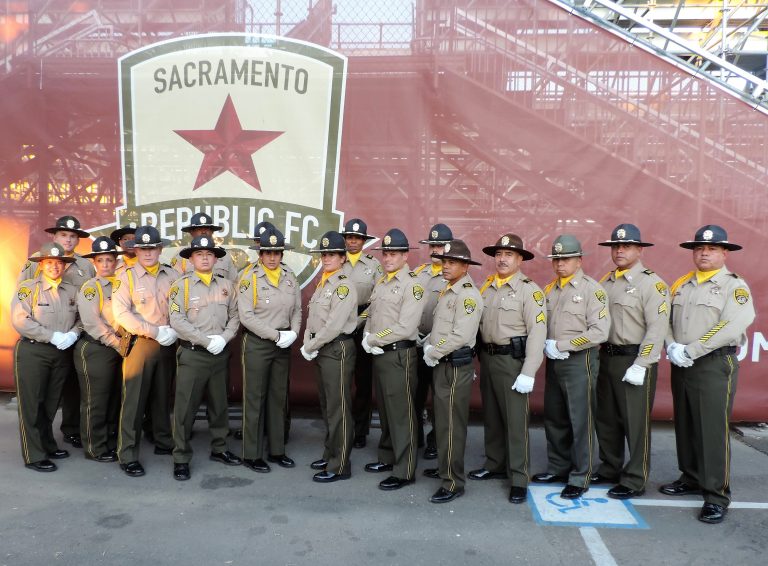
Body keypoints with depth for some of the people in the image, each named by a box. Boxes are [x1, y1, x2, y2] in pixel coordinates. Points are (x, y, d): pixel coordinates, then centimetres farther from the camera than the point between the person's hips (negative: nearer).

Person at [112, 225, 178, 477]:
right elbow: (121, 313, -10)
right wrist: (156, 332, -15)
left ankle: (164, 442, 28)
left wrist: (175, 331, -9)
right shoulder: (126, 276, -1)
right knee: (134, 399, -2)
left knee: (163, 396, 14)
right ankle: (127, 455, 7)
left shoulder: (173, 275, 8)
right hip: (139, 344, -3)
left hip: (168, 345, 3)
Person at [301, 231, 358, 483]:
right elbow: (312, 318, 14)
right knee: (326, 406, 17)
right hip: (321, 351, 9)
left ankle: (339, 466, 7)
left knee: (338, 409, -2)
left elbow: (334, 325, -21)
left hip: (338, 349, -9)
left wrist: (310, 347, -13)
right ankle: (330, 455, 31)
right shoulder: (321, 284, 14)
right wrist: (308, 344, -2)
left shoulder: (344, 285, -14)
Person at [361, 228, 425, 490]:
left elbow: (405, 328, -21)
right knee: (385, 410, 18)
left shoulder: (412, 285, -13)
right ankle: (387, 457, 33)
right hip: (379, 354, 8)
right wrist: (367, 338, -3)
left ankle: (404, 471, 9)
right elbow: (370, 315, 18)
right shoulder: (381, 282, 14)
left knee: (401, 414, -1)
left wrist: (374, 340, -13)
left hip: (399, 355, -8)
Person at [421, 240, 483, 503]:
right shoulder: (447, 292, 14)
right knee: (442, 419, 19)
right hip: (442, 364, 9)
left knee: (451, 424, -3)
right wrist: (428, 345, 2)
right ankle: (445, 466, 34)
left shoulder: (468, 295, -16)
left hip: (456, 366, -9)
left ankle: (453, 483, 7)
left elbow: (461, 336, -23)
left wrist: (433, 353, -14)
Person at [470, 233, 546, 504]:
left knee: (515, 420, -1)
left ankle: (519, 479, 10)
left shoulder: (529, 289, -10)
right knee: (491, 416, 16)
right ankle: (495, 465, 32)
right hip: (487, 358, 6)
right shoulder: (486, 287, 10)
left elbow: (537, 332, -15)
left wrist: (528, 373, -20)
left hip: (512, 360, -6)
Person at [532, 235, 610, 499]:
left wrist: (560, 345, -17)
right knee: (554, 418, 14)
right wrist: (547, 346, -5)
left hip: (580, 361, -6)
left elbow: (599, 332, -17)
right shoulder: (549, 289, 12)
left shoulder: (592, 289, -8)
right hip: (553, 361, 7)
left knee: (580, 421, 2)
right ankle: (558, 468, 30)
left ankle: (580, 477, 14)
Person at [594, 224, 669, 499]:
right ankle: (610, 469, 32)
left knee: (635, 422, 3)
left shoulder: (651, 282, -9)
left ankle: (635, 480, 16)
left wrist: (640, 366, -20)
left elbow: (657, 328, -16)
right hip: (607, 357, 7)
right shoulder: (606, 282, 12)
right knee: (606, 418, 16)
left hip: (635, 360, -7)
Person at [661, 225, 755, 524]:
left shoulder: (735, 286, -4)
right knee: (685, 426, 13)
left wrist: (690, 350, -19)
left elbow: (732, 326, -17)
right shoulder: (680, 285, 14)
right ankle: (691, 479, 28)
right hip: (681, 366, 6)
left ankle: (717, 496, 7)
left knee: (713, 430, -3)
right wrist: (671, 347, -10)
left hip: (715, 365, -5)